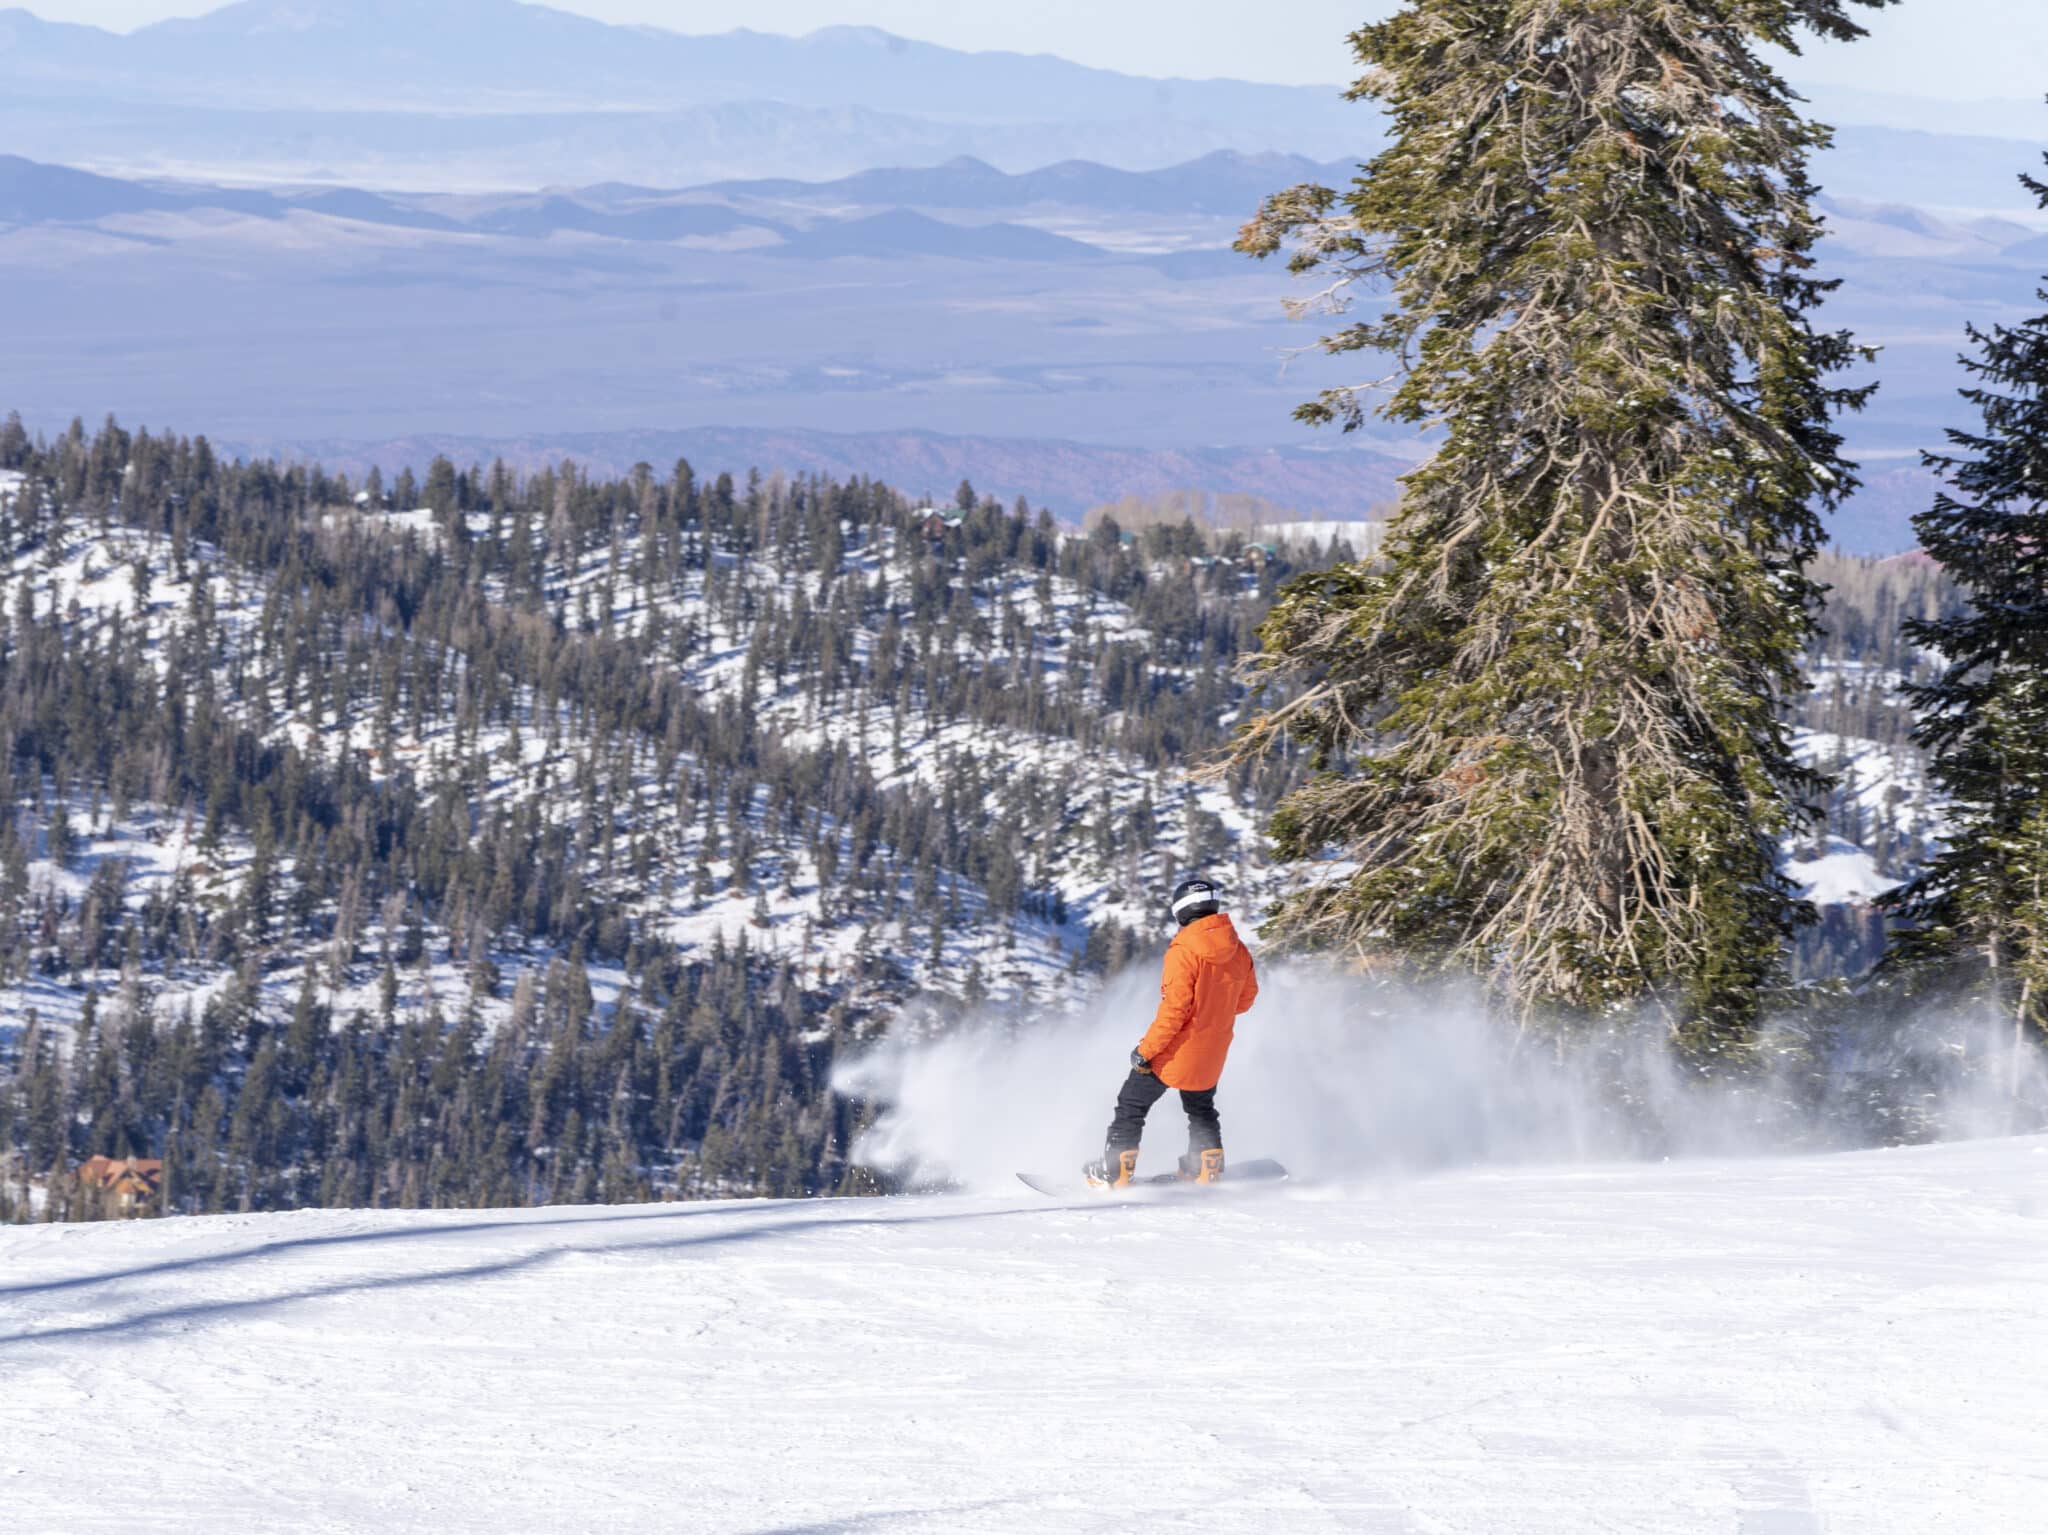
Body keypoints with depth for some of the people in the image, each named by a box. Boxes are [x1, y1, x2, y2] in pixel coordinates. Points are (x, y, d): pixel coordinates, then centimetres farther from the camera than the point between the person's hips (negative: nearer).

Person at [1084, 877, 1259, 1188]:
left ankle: (1115, 1172, 9)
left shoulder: (1184, 951, -23)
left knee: (1132, 1106, 9)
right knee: (1201, 1109, 29)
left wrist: (1145, 1050, -18)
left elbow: (1174, 1008, -25)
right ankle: (1207, 1169, 34)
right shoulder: (1239, 952, -4)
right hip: (1210, 1054, 6)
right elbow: (1245, 998, 10)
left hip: (1175, 1053, -6)